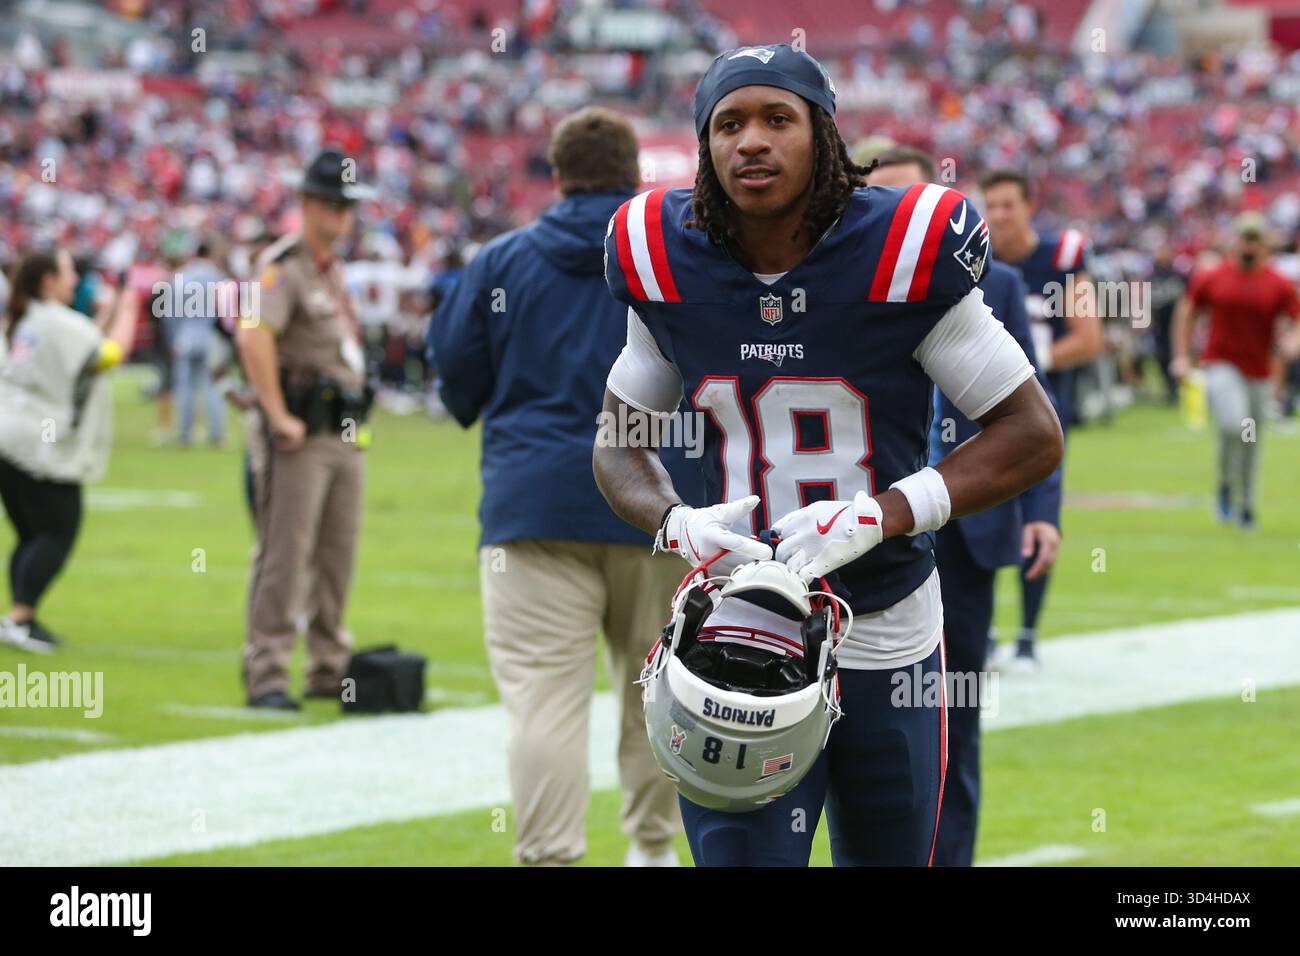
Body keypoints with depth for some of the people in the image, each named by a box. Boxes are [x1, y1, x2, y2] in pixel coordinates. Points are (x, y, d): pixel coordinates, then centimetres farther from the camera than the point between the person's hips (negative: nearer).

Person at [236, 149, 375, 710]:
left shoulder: (335, 270, 18)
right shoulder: (285, 267, -11)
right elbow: (254, 335, -27)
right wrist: (278, 416, -26)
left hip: (345, 434, 9)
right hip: (301, 434, -9)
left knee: (338, 558, 12)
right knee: (285, 554, -9)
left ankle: (330, 668, 20)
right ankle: (266, 674, -8)